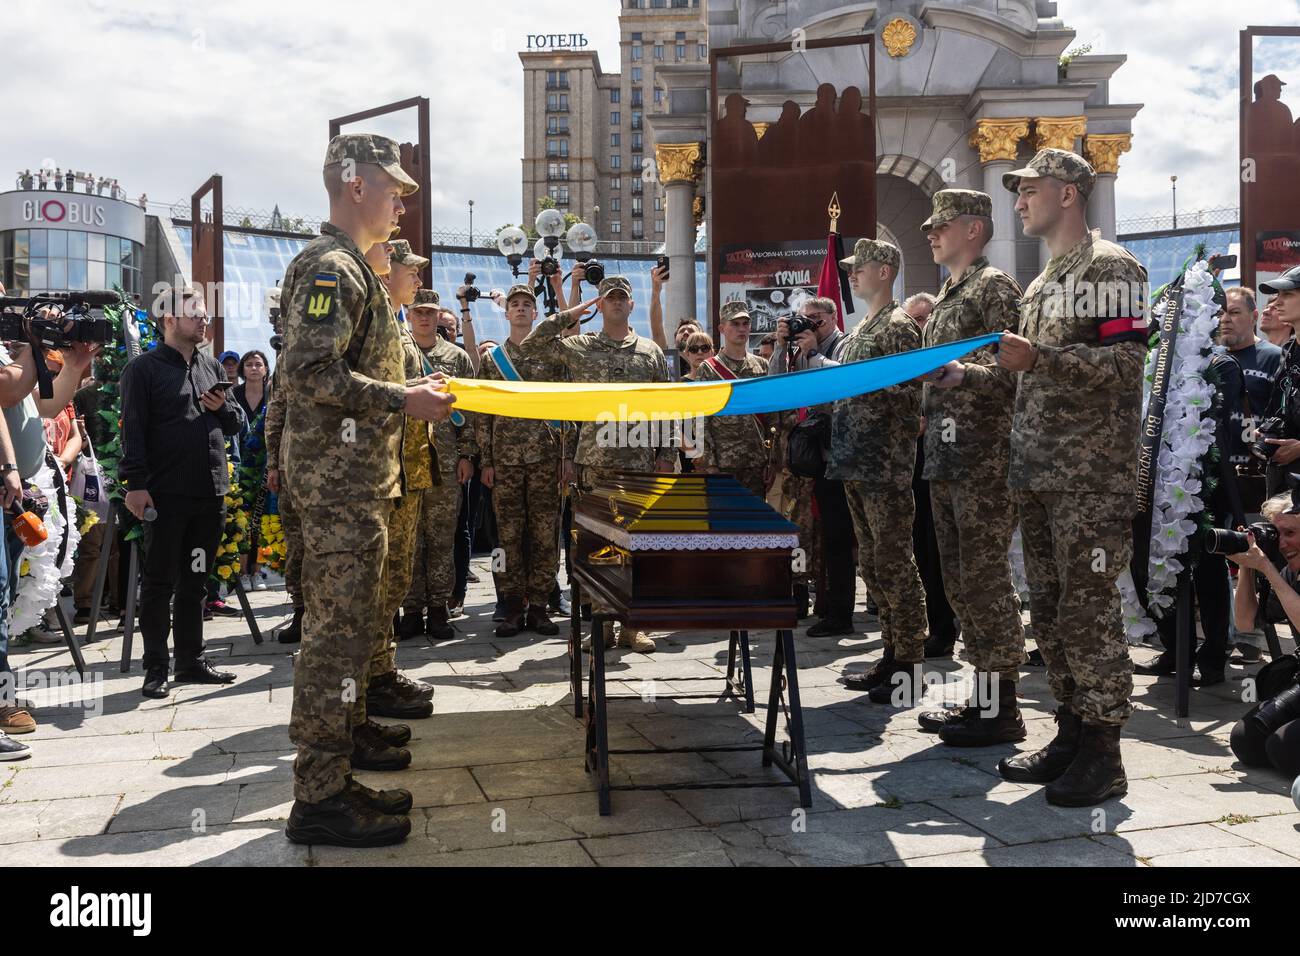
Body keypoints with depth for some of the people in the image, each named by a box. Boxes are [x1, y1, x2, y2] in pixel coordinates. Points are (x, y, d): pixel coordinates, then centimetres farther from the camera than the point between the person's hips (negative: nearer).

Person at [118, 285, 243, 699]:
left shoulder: (212, 367, 17)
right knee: (160, 582, 0)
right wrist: (136, 484, -17)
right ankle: (156, 669, 7)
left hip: (211, 494, 6)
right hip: (166, 494, -6)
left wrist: (223, 408, -3)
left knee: (195, 580, 12)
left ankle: (192, 661, 20)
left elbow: (237, 424, 20)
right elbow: (132, 429, -9)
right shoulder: (144, 368, -2)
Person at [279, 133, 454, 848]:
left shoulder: (347, 268, 19)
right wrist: (402, 401, -23)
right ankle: (320, 796, -4)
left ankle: (345, 731, 37)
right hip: (341, 484, -11)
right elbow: (310, 373, -24)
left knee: (349, 619, 21)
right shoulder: (331, 267, -15)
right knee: (338, 627, -9)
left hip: (355, 480, 11)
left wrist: (405, 390, 19)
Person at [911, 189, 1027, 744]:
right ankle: (982, 694, 20)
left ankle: (1001, 708, 1)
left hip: (984, 456, -9)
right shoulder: (946, 297, 21)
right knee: (959, 579, 11)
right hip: (946, 455, 9)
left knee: (985, 578, -7)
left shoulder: (994, 286, -6)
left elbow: (1012, 368, -16)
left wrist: (964, 373, -30)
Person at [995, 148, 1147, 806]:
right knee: (1049, 607, 11)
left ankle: (1103, 755, 2)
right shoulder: (1041, 284, 21)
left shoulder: (1110, 268, -6)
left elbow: (1126, 361, -16)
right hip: (1040, 476, 9)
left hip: (1092, 477, -9)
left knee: (1088, 610, -7)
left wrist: (1037, 358, -24)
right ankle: (1071, 734, 21)